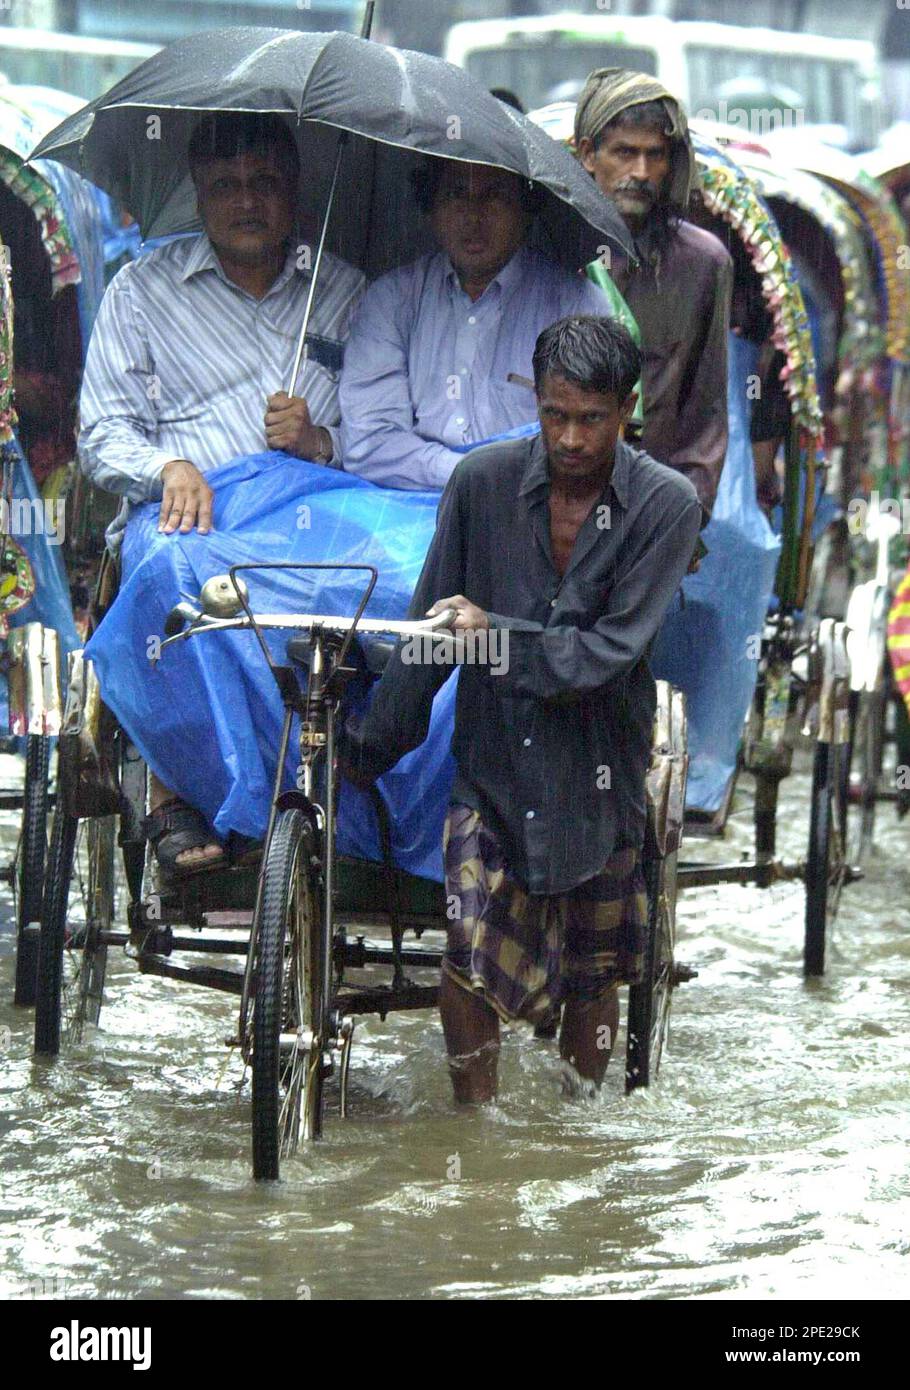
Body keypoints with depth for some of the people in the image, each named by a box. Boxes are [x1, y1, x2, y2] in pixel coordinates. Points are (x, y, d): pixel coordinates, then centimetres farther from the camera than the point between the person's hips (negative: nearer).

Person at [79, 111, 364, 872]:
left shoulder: (343, 291, 21)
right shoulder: (143, 289, 17)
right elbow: (103, 434, 8)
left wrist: (320, 441, -7)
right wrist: (170, 467, -13)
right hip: (189, 513, -1)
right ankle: (173, 800, -28)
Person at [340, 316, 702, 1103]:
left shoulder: (666, 505, -11)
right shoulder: (484, 482, -7)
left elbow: (611, 652, -15)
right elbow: (429, 630, 2)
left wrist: (497, 634, -20)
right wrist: (367, 751, 5)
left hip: (597, 770, 0)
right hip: (494, 761, 0)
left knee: (594, 973, 11)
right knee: (469, 958, -12)